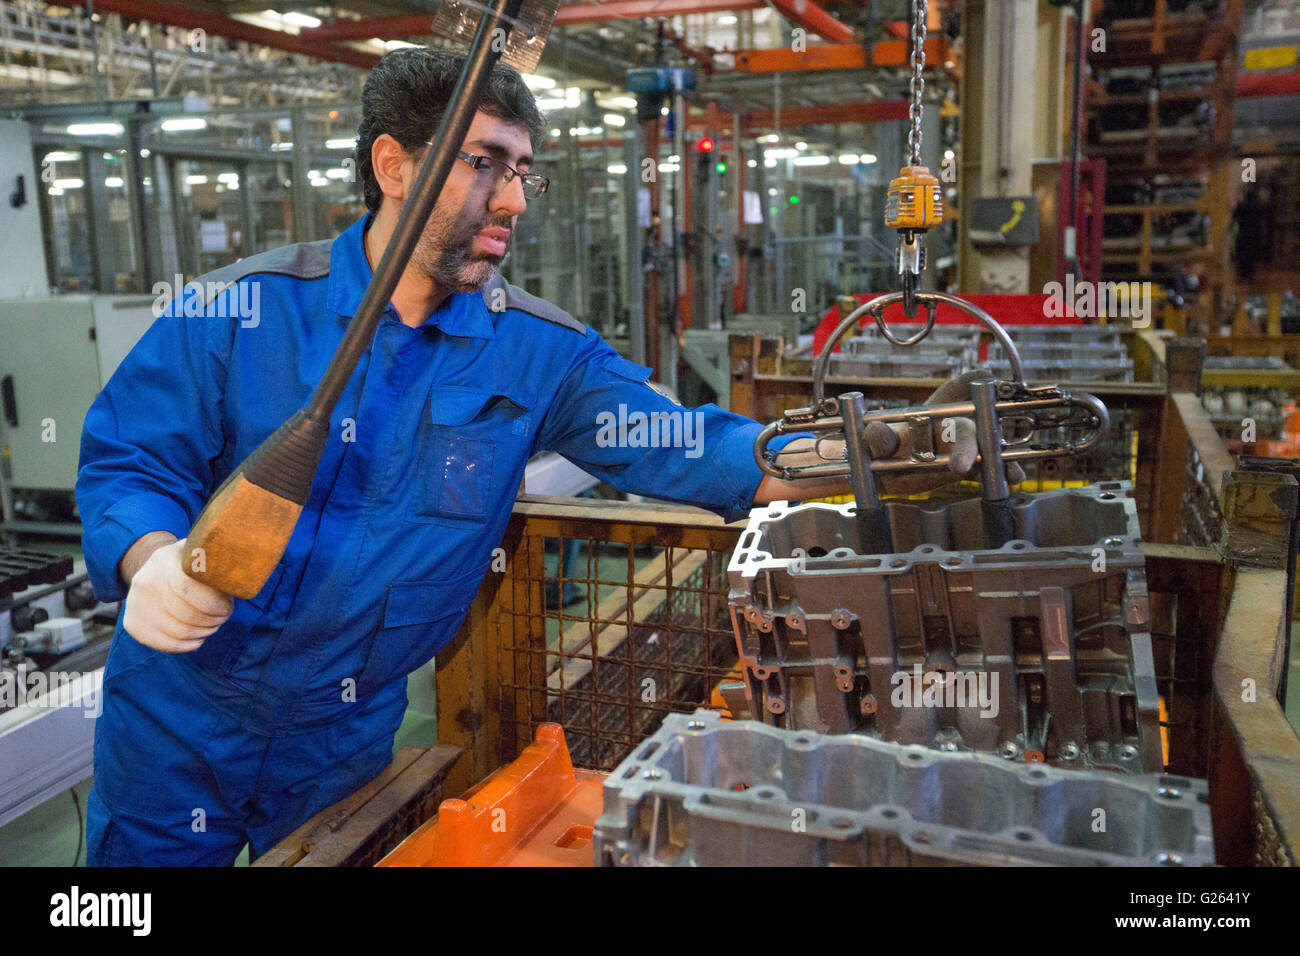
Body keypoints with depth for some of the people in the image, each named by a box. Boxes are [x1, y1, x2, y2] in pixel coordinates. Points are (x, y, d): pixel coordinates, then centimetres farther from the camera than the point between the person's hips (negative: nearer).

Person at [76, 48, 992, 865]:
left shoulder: (541, 354, -9)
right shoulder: (243, 308, -13)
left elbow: (685, 449, -14)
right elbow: (125, 460, -8)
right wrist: (154, 561, -31)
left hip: (348, 736, 1)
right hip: (179, 724, 0)